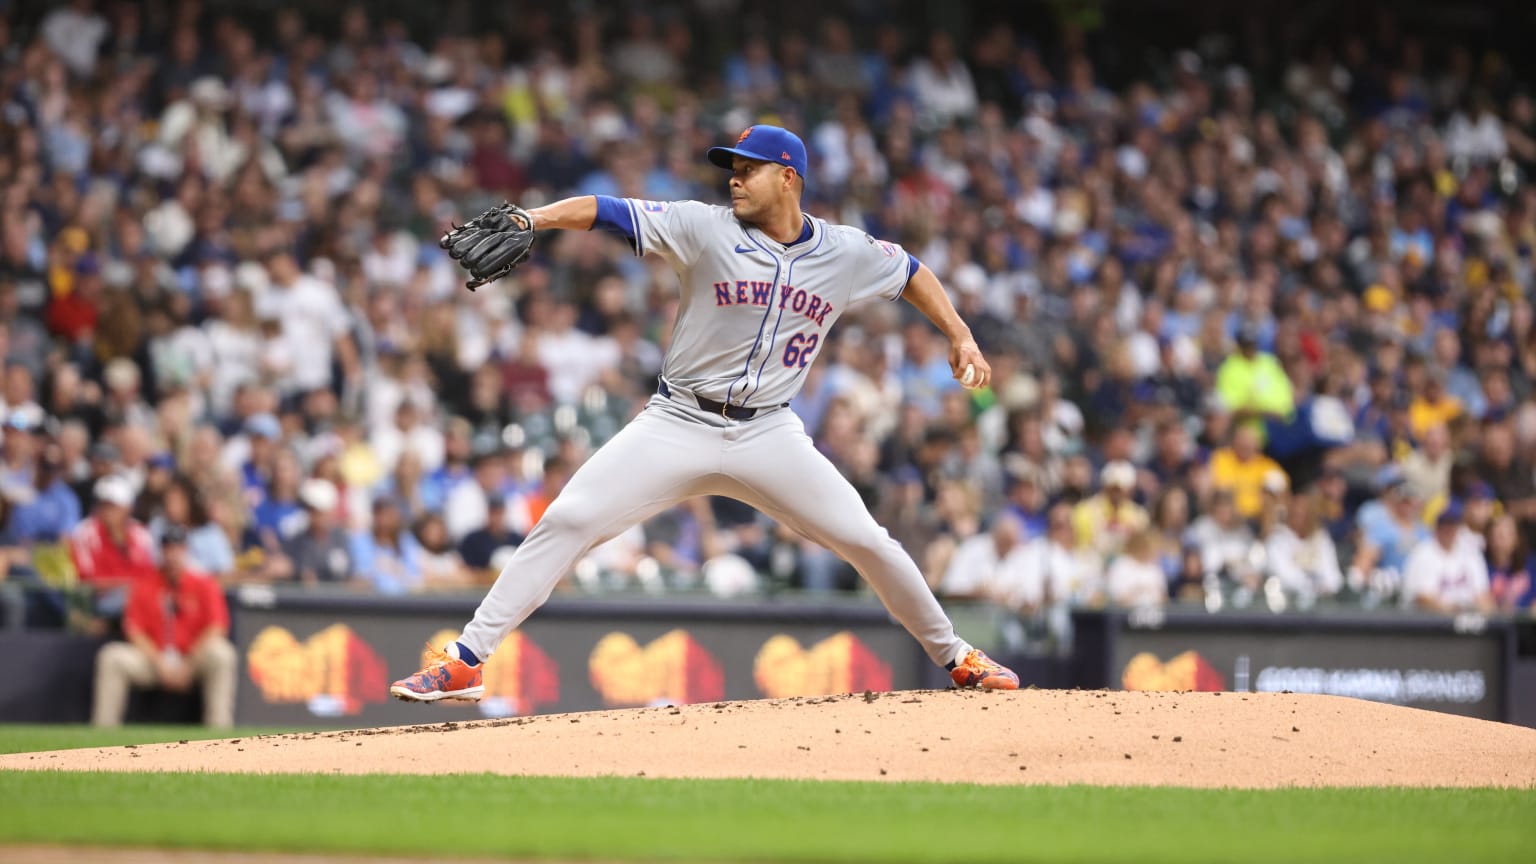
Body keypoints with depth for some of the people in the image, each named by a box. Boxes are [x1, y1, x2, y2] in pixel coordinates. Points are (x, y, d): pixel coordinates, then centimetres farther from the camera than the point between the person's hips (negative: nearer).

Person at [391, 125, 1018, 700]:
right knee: (567, 521, -14)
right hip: (677, 426, -1)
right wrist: (532, 219, -31)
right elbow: (607, 211, -16)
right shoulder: (704, 228, -7)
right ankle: (465, 662, -12)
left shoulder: (848, 254, 1)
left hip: (767, 434, 1)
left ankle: (954, 656, 20)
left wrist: (960, 336, 11)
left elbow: (911, 273, 20)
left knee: (866, 541, -3)